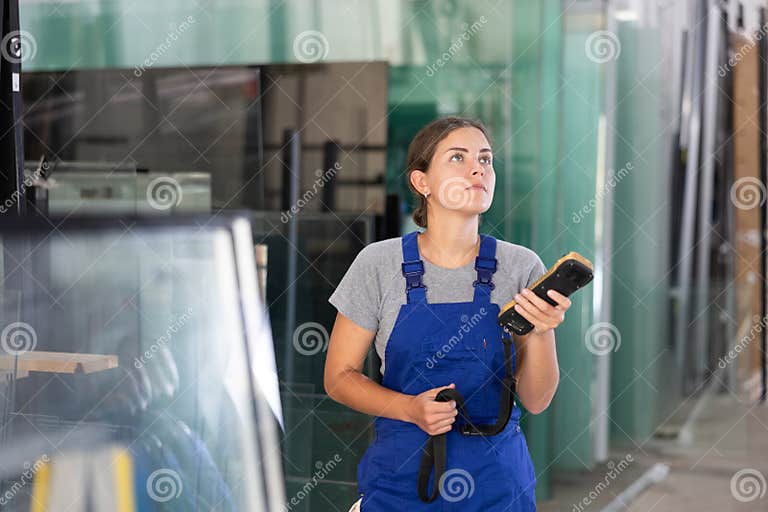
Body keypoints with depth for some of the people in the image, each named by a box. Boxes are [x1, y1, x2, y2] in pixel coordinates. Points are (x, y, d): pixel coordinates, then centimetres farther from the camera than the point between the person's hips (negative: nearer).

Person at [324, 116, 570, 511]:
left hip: (497, 479, 1)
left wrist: (540, 334, -20)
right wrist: (411, 408, -18)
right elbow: (339, 378, -2)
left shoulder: (521, 267, -4)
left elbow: (535, 401, -2)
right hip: (401, 478, -1)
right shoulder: (378, 264, -6)